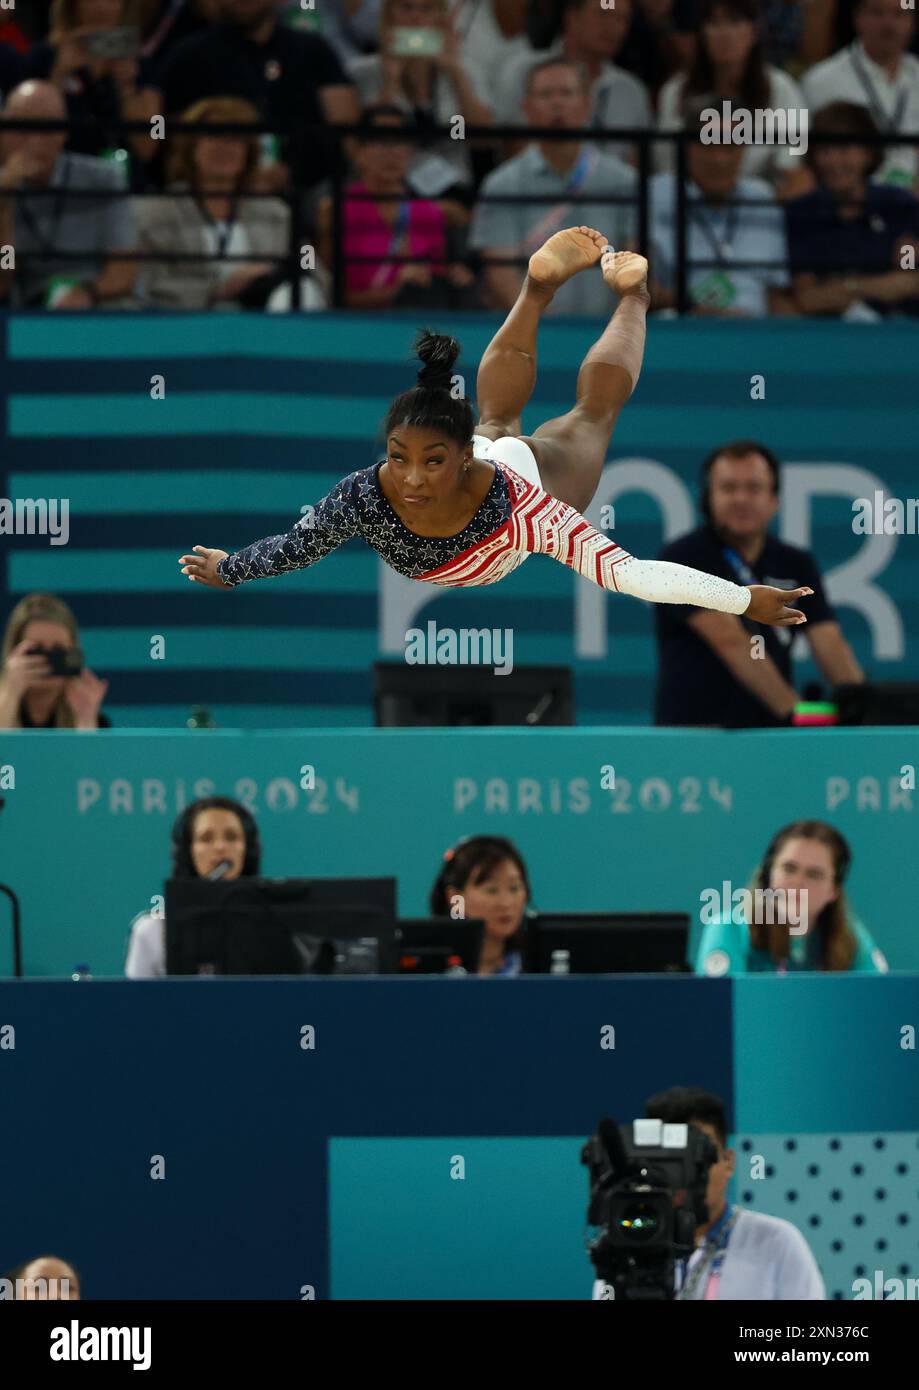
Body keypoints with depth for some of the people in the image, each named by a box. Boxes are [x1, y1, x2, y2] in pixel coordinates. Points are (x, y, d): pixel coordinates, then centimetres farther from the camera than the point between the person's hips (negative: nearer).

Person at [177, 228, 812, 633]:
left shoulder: (515, 504, -50)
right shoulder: (366, 495, -42)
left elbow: (625, 573, -51)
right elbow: (292, 549, -23)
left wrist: (746, 600, -54)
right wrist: (226, 570, -7)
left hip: (532, 472, -1)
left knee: (593, 412, 31)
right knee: (497, 421, 36)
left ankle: (632, 294, 59)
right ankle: (540, 287, 56)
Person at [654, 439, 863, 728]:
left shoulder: (796, 565, 12)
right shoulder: (684, 559, -4)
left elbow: (829, 644, 2)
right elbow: (729, 640, -16)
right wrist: (792, 708, -25)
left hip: (770, 736, 4)